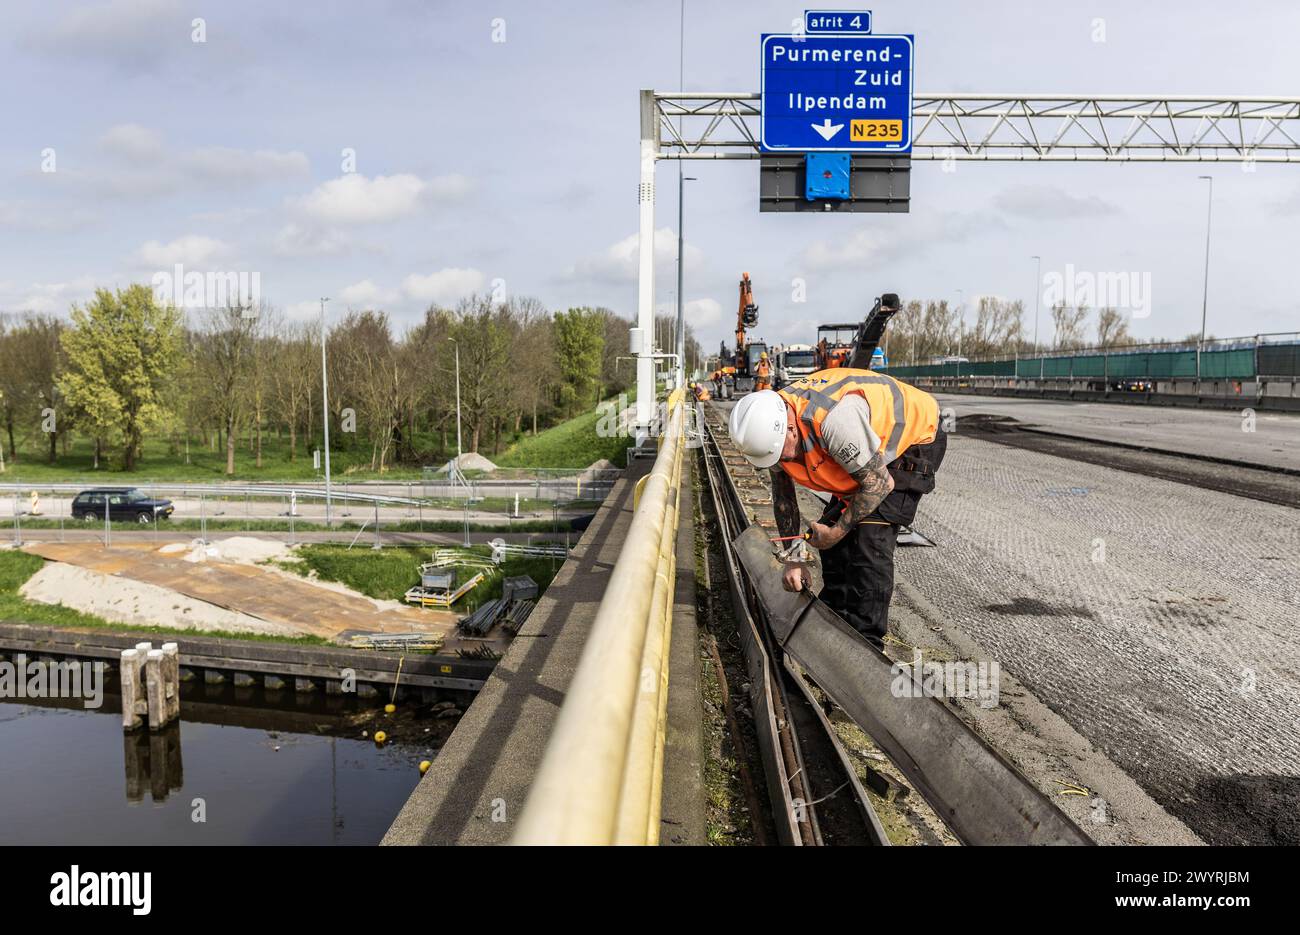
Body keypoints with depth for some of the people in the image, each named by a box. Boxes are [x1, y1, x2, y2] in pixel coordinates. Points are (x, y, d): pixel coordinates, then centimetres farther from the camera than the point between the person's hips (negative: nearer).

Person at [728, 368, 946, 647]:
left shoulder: (835, 419, -42)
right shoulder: (771, 423, -15)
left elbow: (880, 485, -29)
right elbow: (782, 495, 0)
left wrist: (836, 532, -18)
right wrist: (792, 558, 1)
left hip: (916, 438, -8)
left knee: (869, 535, -18)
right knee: (832, 526, 4)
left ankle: (864, 641, -11)